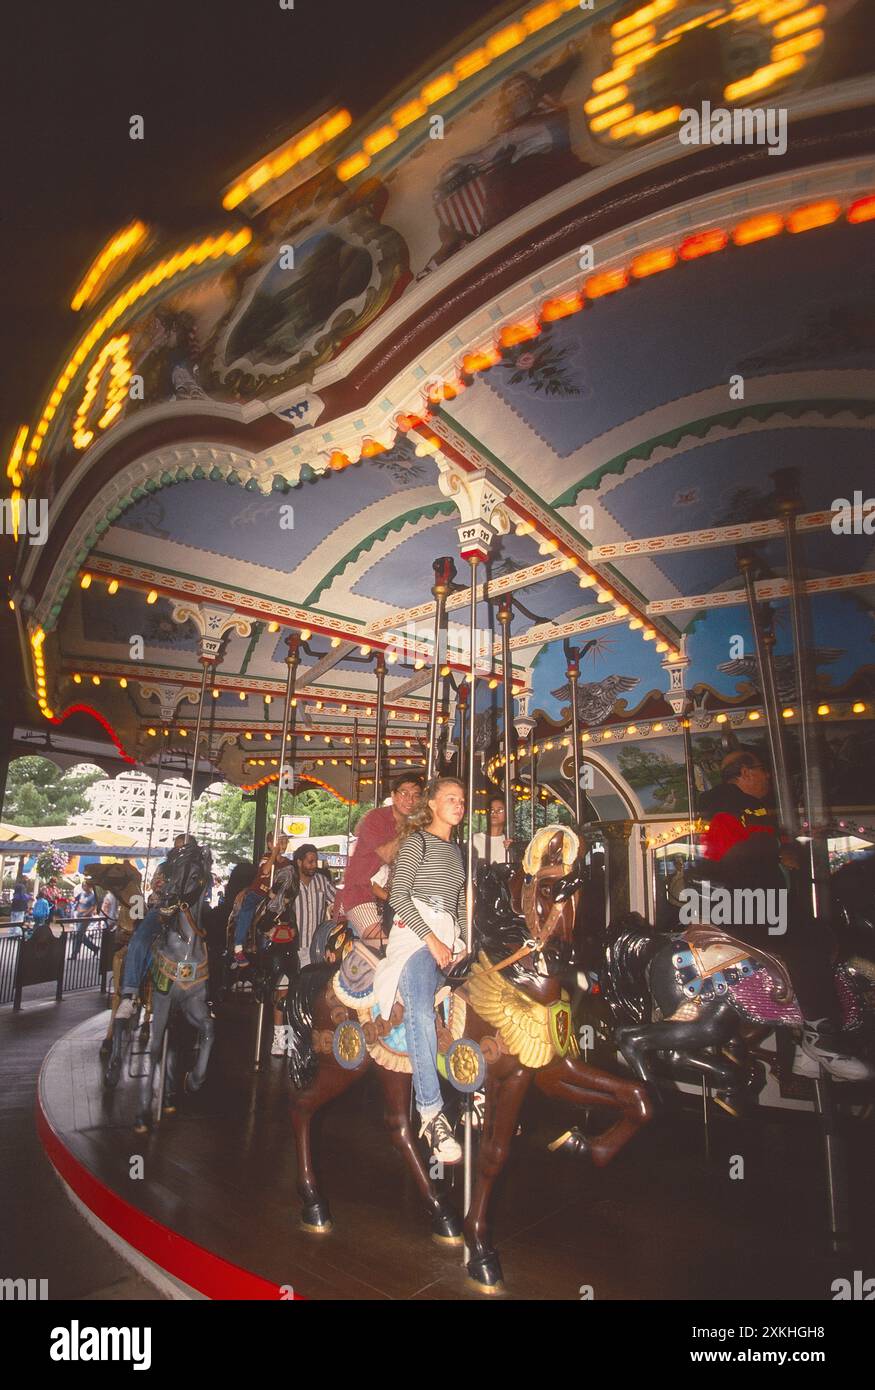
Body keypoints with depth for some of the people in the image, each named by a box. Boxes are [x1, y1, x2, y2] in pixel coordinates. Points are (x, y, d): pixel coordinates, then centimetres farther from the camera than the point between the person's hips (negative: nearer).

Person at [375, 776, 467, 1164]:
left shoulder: (456, 851, 22)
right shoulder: (416, 841, 1)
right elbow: (398, 896, -8)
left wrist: (460, 943, 10)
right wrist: (432, 939, -14)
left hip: (446, 939, 8)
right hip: (416, 934, -8)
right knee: (421, 1014, -23)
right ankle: (432, 1115, -25)